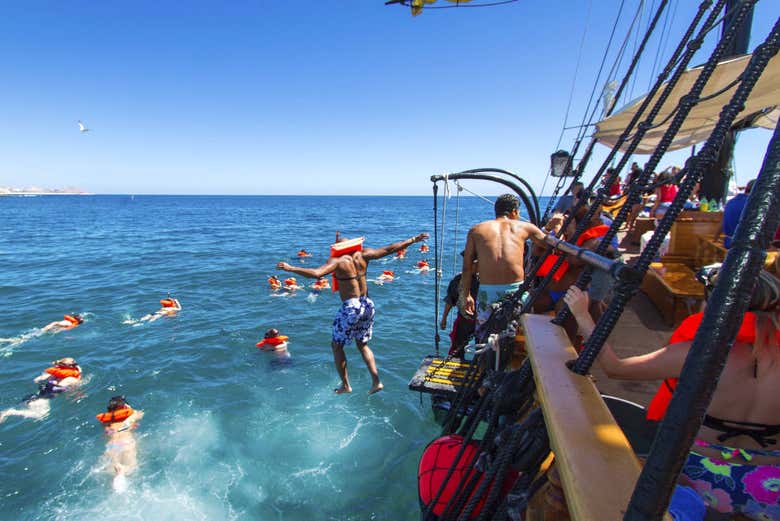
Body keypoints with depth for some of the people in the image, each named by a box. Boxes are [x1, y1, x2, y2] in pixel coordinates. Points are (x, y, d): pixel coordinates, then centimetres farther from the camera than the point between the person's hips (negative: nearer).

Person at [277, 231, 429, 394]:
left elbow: (316, 273, -27)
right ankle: (376, 381, 17)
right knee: (362, 344, 23)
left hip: (350, 308, -6)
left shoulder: (337, 261, -11)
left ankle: (345, 385, 18)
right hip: (367, 305, 6)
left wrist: (290, 268, -19)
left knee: (337, 345, 14)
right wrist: (414, 239, 12)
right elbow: (390, 248, 4)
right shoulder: (363, 255, 2)